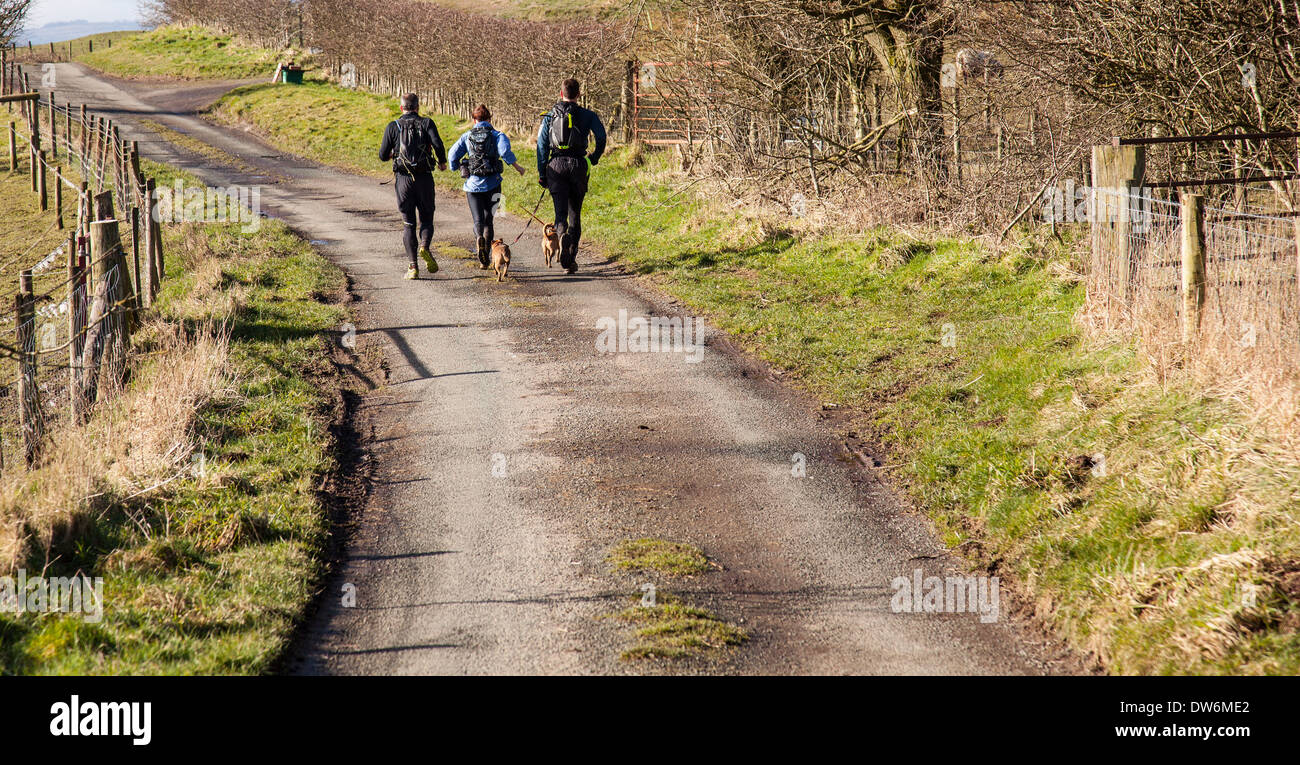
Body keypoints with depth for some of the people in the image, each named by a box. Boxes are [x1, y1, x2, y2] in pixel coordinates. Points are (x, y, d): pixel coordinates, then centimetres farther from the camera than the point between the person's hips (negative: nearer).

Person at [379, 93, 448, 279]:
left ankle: (413, 266, -2)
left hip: (403, 180, 0)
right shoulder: (427, 123, 2)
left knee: (409, 224, 7)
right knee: (427, 219, 13)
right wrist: (442, 162, 6)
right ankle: (425, 247, -18)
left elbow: (383, 156, 2)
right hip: (424, 178, 0)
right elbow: (438, 144, -13)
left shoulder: (393, 127, 4)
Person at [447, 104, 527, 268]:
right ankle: (484, 259, 6)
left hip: (473, 183, 0)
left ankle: (479, 237, -34)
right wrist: (517, 168, -5)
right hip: (492, 184, 0)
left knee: (478, 220, 2)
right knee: (488, 219, 13)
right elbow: (505, 152, -16)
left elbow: (453, 155, 1)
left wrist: (456, 168, 20)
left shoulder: (467, 136, 7)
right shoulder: (497, 135, 1)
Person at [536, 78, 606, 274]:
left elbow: (541, 145, 4)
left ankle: (563, 234, -36)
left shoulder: (550, 116, 8)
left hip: (556, 165, 0)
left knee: (560, 212, -1)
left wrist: (542, 173, 7)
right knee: (575, 213, 10)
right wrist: (594, 158, 9)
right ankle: (571, 259, 11)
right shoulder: (587, 115, 4)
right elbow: (601, 136, -8)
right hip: (578, 165, 0)